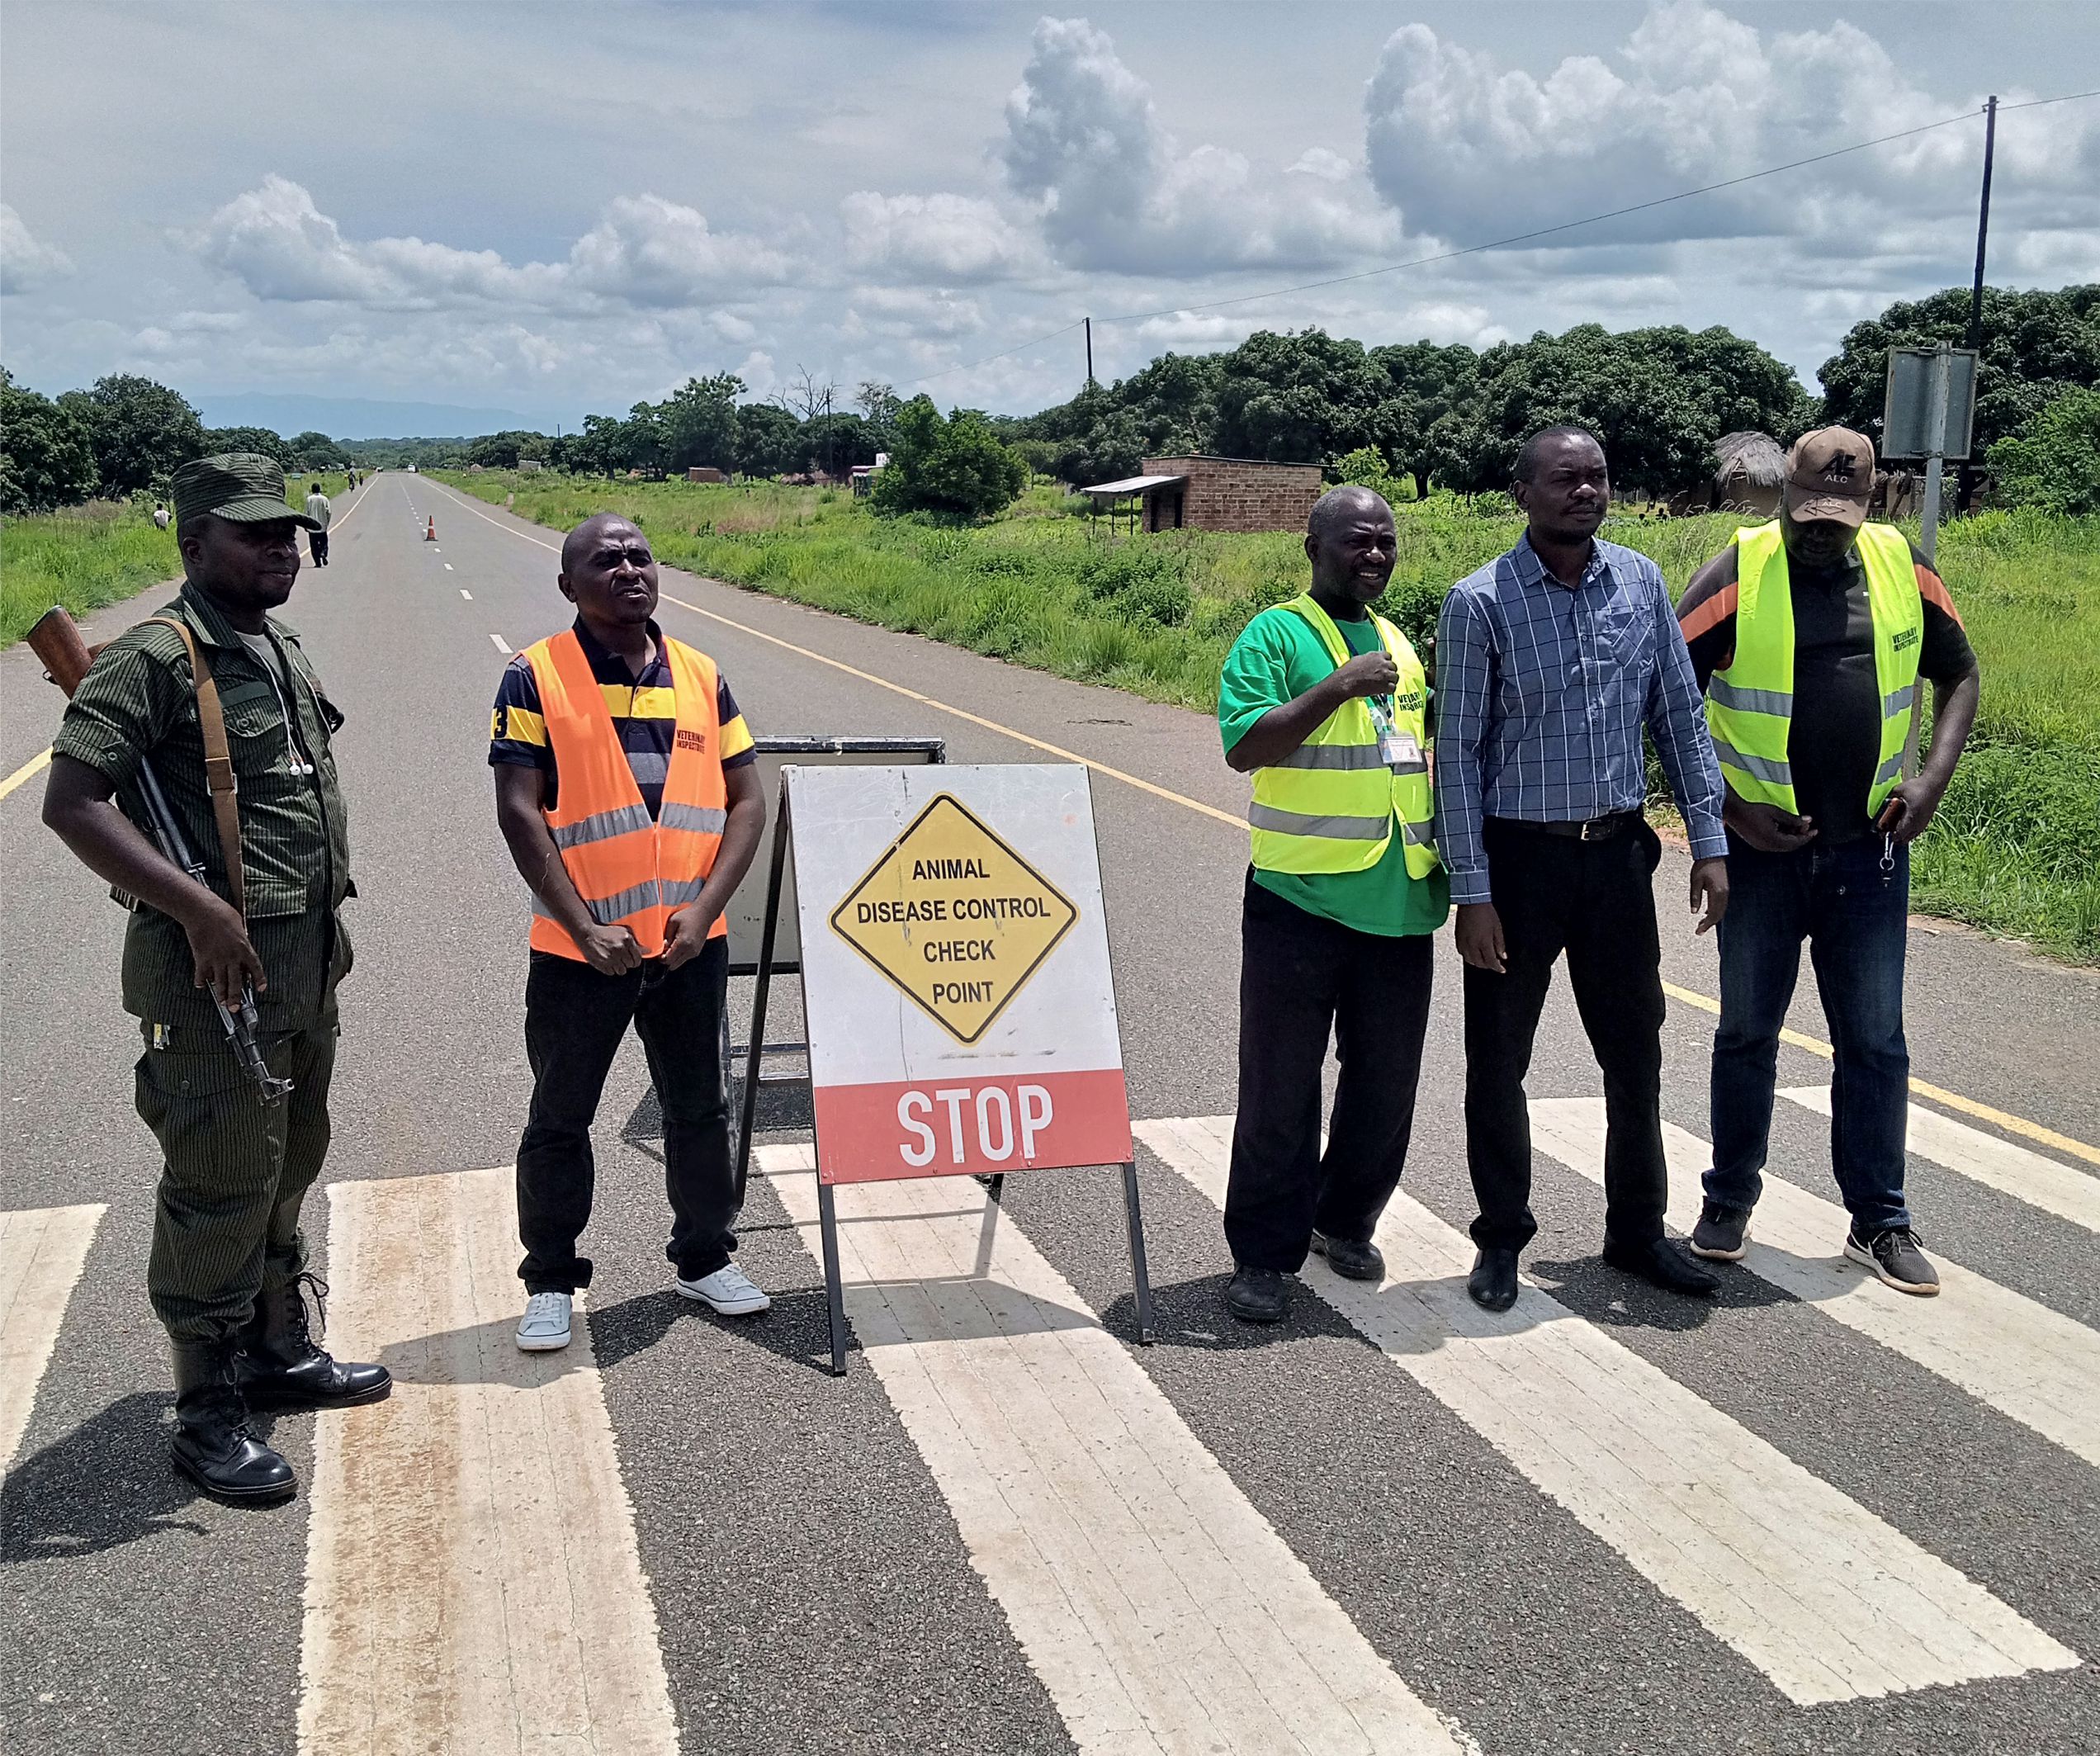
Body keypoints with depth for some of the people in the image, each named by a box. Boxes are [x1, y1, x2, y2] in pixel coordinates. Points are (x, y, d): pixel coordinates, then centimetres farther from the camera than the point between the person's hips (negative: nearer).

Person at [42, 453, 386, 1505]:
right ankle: (207, 1418, 12)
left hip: (304, 966, 9)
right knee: (220, 1192, -1)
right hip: (216, 972, -9)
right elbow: (70, 803, -24)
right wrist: (199, 910, -28)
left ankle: (277, 1353, 36)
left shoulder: (283, 652, 12)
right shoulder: (153, 660, -15)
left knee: (287, 1170, 20)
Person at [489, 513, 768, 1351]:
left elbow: (745, 801, 4)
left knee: (699, 1108, 15)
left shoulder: (700, 676, 5)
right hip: (577, 949, -3)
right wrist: (584, 929, -16)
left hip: (690, 943, 3)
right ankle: (549, 1281, 24)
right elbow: (519, 812, -11)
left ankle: (705, 1256, 33)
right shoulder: (537, 677, -6)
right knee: (560, 1119, 9)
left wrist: (702, 909, -9)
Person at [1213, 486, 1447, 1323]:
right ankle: (1263, 1254, 11)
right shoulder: (1276, 635, -4)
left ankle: (1346, 1221, 32)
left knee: (1386, 1081, 13)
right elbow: (1242, 745, -17)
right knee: (1280, 1084, 1)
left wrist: (1445, 859, 20)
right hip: (1301, 901, -6)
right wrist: (1336, 687, -24)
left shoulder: (1397, 644, 17)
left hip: (1398, 901, 6)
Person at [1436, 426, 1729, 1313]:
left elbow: (1680, 717, 8)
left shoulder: (1642, 582, 3)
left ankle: (1637, 1231, 30)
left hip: (1618, 850, 4)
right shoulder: (1480, 603, -9)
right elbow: (1458, 752, -9)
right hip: (1519, 857, -4)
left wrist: (1709, 842, 4)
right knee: (1498, 1060, 7)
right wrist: (1471, 892, -12)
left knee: (1635, 1053, 13)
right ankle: (1502, 1239, 24)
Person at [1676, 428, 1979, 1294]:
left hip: (1871, 849, 2)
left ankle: (1879, 1222, 20)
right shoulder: (1736, 577, -8)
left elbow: (1959, 675, 12)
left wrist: (1932, 778, -3)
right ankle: (1729, 1202, 27)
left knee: (1874, 1040, 8)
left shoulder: (1900, 567, 2)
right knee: (1748, 1033, 11)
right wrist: (1728, 811, -12)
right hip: (1761, 849, -2)